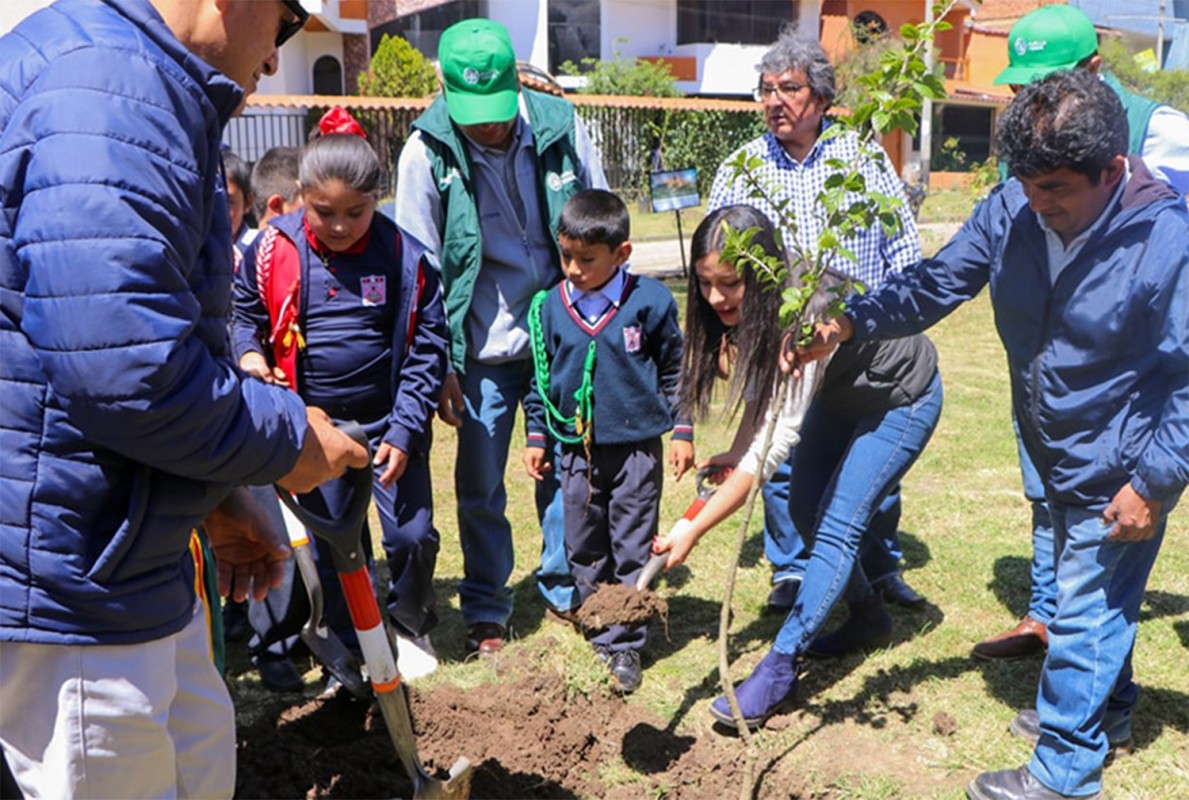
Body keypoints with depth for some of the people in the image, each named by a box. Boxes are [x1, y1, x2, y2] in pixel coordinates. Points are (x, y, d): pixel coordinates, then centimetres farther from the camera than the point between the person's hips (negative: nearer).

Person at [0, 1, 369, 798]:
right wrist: (286, 441, -14)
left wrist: (212, 497, 16)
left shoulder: (154, 90, 14)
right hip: (68, 580, -10)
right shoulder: (112, 85, -21)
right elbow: (124, 365, -31)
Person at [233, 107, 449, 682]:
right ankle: (349, 645, 30)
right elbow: (243, 309, 11)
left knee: (413, 533, 0)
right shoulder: (275, 249, -7)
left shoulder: (405, 257, -11)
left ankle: (410, 627, 28)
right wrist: (247, 351, -11)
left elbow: (427, 349, -7)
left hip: (388, 421, -1)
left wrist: (405, 430, -11)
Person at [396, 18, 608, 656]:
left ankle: (566, 590, 31)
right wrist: (440, 366, -7)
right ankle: (485, 611, 26)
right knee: (480, 485, 9)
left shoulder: (561, 127, -7)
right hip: (482, 348, -1)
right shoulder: (427, 152, -11)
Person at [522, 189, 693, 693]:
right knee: (584, 550, 12)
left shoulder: (650, 301, -6)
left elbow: (675, 369, 3)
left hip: (636, 447, -3)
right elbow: (539, 378, 11)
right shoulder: (550, 307, 0)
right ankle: (601, 635, 29)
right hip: (576, 448, 3)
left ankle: (626, 645, 17)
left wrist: (682, 431, 2)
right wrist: (536, 436, 10)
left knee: (633, 551, 5)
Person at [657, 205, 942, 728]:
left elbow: (776, 441, -44)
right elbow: (763, 386, 1)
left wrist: (692, 532, -44)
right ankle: (869, 620, 30)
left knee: (837, 526, -12)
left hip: (901, 399, -8)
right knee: (806, 511, 9)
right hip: (840, 393, 8)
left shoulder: (808, 313, -41)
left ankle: (777, 671, -5)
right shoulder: (752, 307, -19)